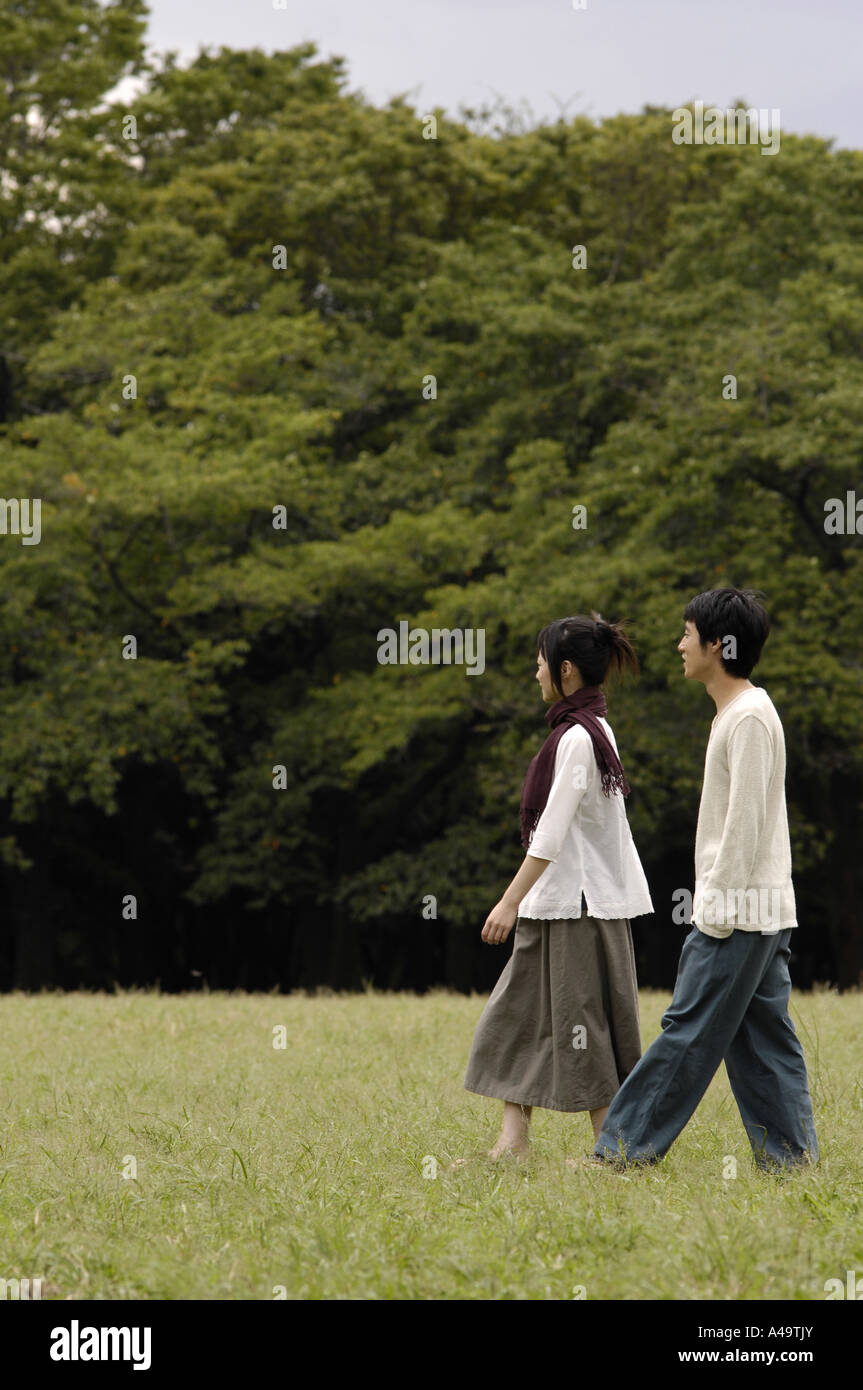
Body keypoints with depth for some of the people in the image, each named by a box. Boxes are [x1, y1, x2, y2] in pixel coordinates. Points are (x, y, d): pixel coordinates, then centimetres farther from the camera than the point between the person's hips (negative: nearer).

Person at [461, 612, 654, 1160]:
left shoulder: (578, 738, -17)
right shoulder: (594, 729, 12)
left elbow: (553, 831, -21)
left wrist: (511, 901, -21)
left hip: (581, 902, -10)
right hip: (557, 903, 10)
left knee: (584, 1026, -3)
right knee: (517, 1012, 9)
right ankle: (514, 1141, 9)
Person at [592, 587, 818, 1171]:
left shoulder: (750, 717, -15)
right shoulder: (737, 713, 17)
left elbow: (745, 820, -19)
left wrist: (720, 906, -18)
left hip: (741, 907, -10)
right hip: (758, 908, 10)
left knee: (688, 1031, -6)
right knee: (762, 1038, 8)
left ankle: (622, 1152, -4)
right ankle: (791, 1158, 7)